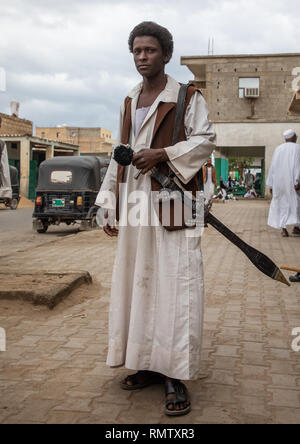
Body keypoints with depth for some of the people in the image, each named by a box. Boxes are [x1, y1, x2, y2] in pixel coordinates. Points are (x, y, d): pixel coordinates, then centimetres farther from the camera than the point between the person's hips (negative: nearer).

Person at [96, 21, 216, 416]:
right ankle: (149, 364, 20)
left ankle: (175, 377, -1)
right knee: (136, 282, 7)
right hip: (134, 207, 6)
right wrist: (108, 204, 13)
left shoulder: (187, 98, 1)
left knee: (174, 284, -7)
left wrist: (162, 153, -18)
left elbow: (206, 140, -6)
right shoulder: (129, 103, 18)